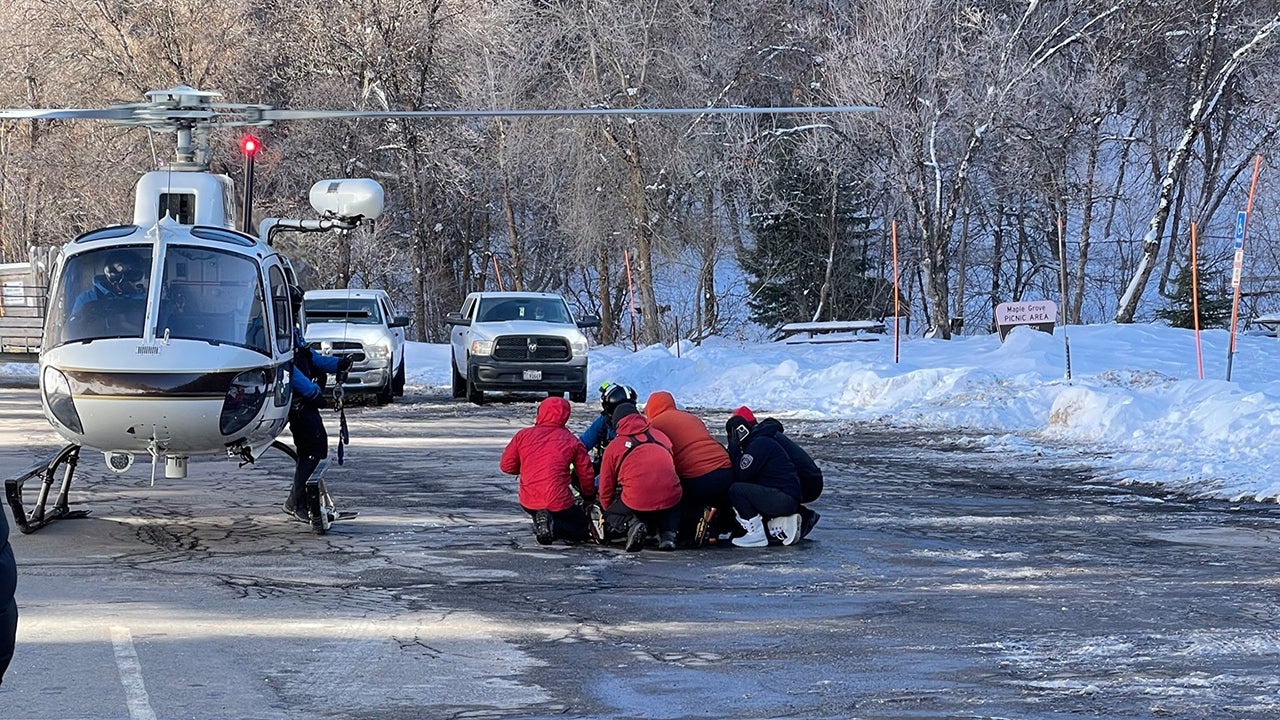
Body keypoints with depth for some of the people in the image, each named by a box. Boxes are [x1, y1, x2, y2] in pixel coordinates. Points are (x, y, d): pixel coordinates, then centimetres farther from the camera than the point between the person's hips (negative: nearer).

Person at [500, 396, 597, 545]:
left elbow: (506, 466, 6)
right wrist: (589, 496, 24)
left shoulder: (524, 435, 2)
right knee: (581, 528, 17)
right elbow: (586, 474, 3)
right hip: (559, 503, -4)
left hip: (528, 503, 4)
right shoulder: (572, 441, 0)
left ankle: (540, 522, 2)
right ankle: (553, 526, -14)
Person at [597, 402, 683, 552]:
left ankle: (631, 524, -10)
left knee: (610, 521, 24)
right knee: (674, 510, 38)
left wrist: (609, 512, 36)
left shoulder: (614, 446, 10)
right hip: (670, 499, 2)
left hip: (635, 502, -2)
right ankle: (668, 532, 4)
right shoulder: (661, 436, 17)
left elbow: (606, 489, 16)